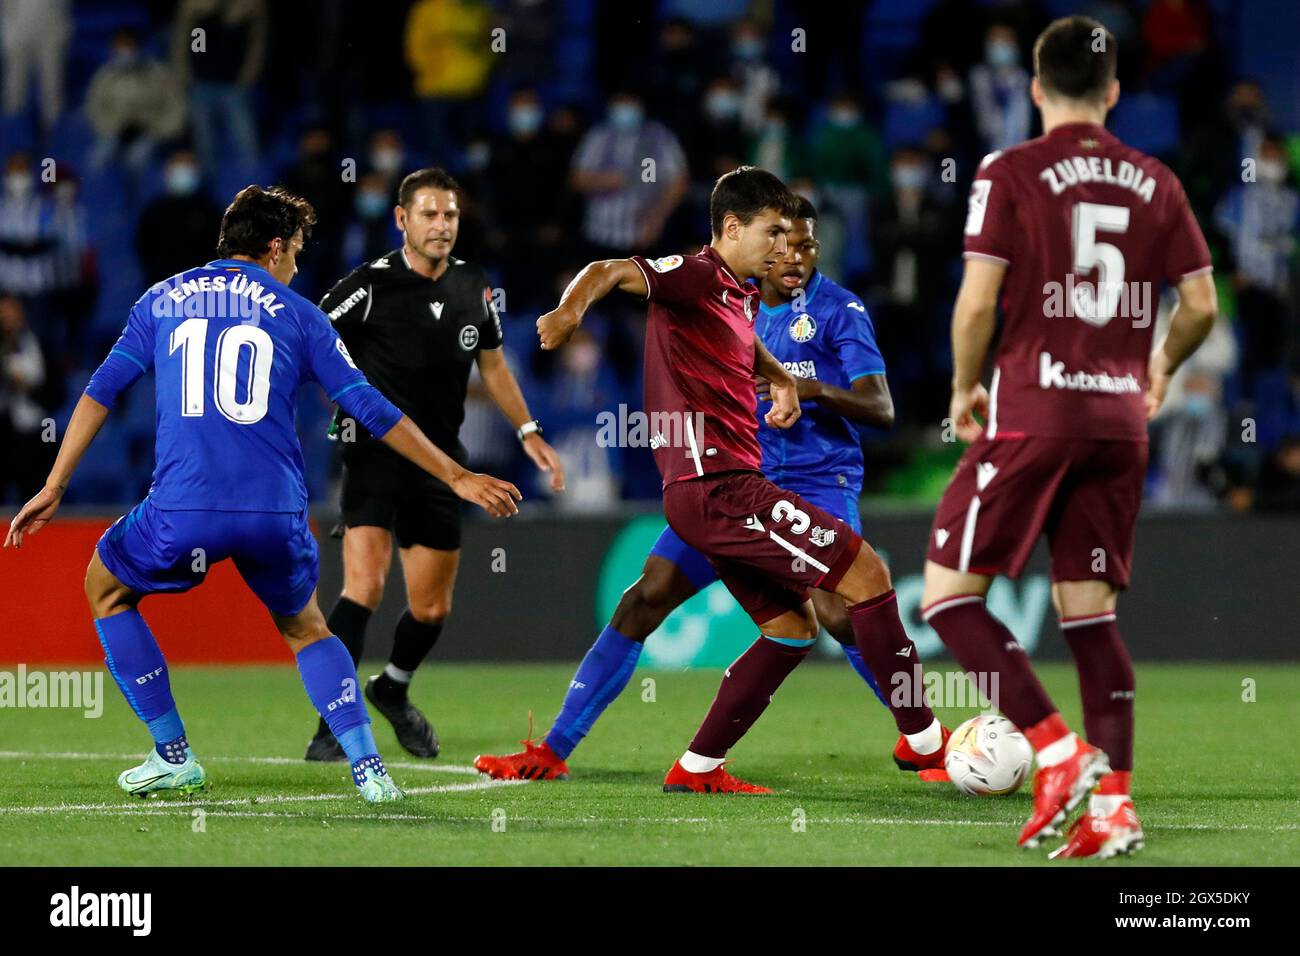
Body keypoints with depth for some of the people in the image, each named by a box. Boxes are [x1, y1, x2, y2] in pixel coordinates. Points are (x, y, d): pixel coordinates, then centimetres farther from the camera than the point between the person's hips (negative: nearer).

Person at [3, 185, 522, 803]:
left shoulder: (163, 300, 16)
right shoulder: (296, 313, 14)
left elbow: (102, 391, 13)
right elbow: (373, 410, 13)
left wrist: (54, 488, 18)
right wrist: (457, 477, 21)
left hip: (183, 509, -1)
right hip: (276, 513, 1)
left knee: (106, 587, 26)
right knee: (304, 628, 25)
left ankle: (173, 756, 20)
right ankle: (369, 770, 6)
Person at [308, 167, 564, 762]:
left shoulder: (473, 287, 6)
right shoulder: (369, 286, -11)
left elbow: (491, 364, 20)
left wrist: (527, 431, 17)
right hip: (374, 451, -5)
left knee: (432, 607, 10)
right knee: (366, 583, -22)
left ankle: (392, 690, 39)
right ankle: (333, 722, -16)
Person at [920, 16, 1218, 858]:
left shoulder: (1010, 174, -5)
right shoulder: (1155, 183, 7)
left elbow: (978, 298, -11)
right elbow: (1201, 305, 9)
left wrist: (964, 387, 5)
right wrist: (1161, 369, 28)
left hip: (1033, 409, -5)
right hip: (1120, 417, 5)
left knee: (949, 592, 2)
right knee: (1090, 612, 10)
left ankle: (1059, 752, -11)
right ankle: (1113, 803, 2)